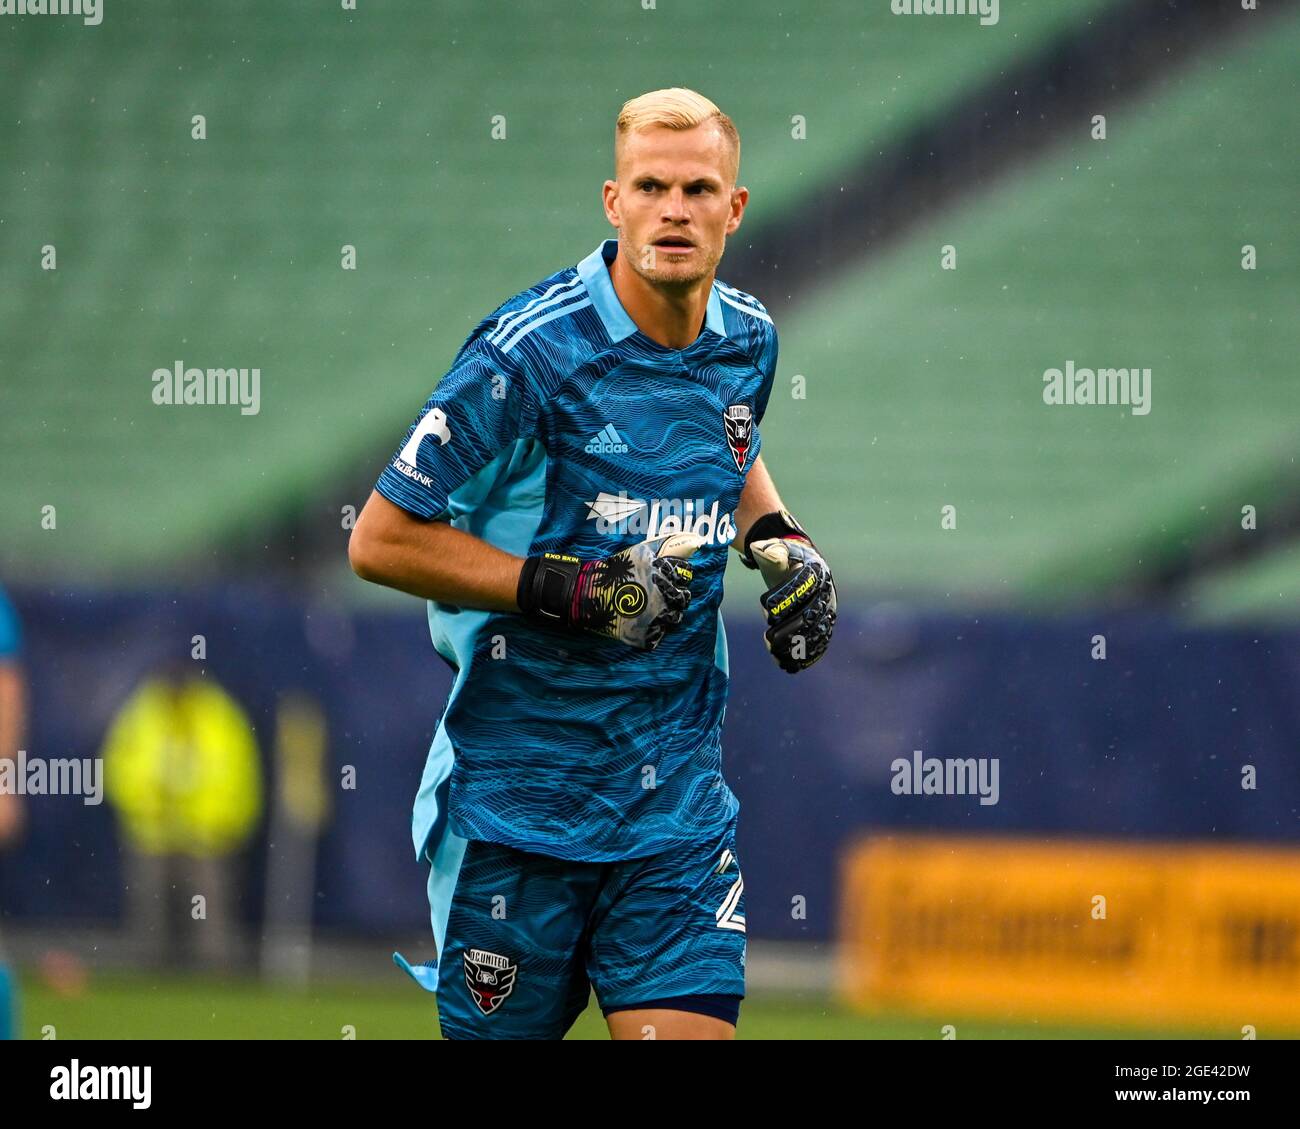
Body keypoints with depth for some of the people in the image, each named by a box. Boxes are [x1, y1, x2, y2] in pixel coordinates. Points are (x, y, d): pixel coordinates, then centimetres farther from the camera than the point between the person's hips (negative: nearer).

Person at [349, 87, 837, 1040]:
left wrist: (779, 540, 8)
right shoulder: (532, 353, -15)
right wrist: (568, 589, -20)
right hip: (518, 806, -4)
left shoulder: (747, 342, 4)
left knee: (691, 1029, -9)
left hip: (680, 804, 4)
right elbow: (381, 541, -13)